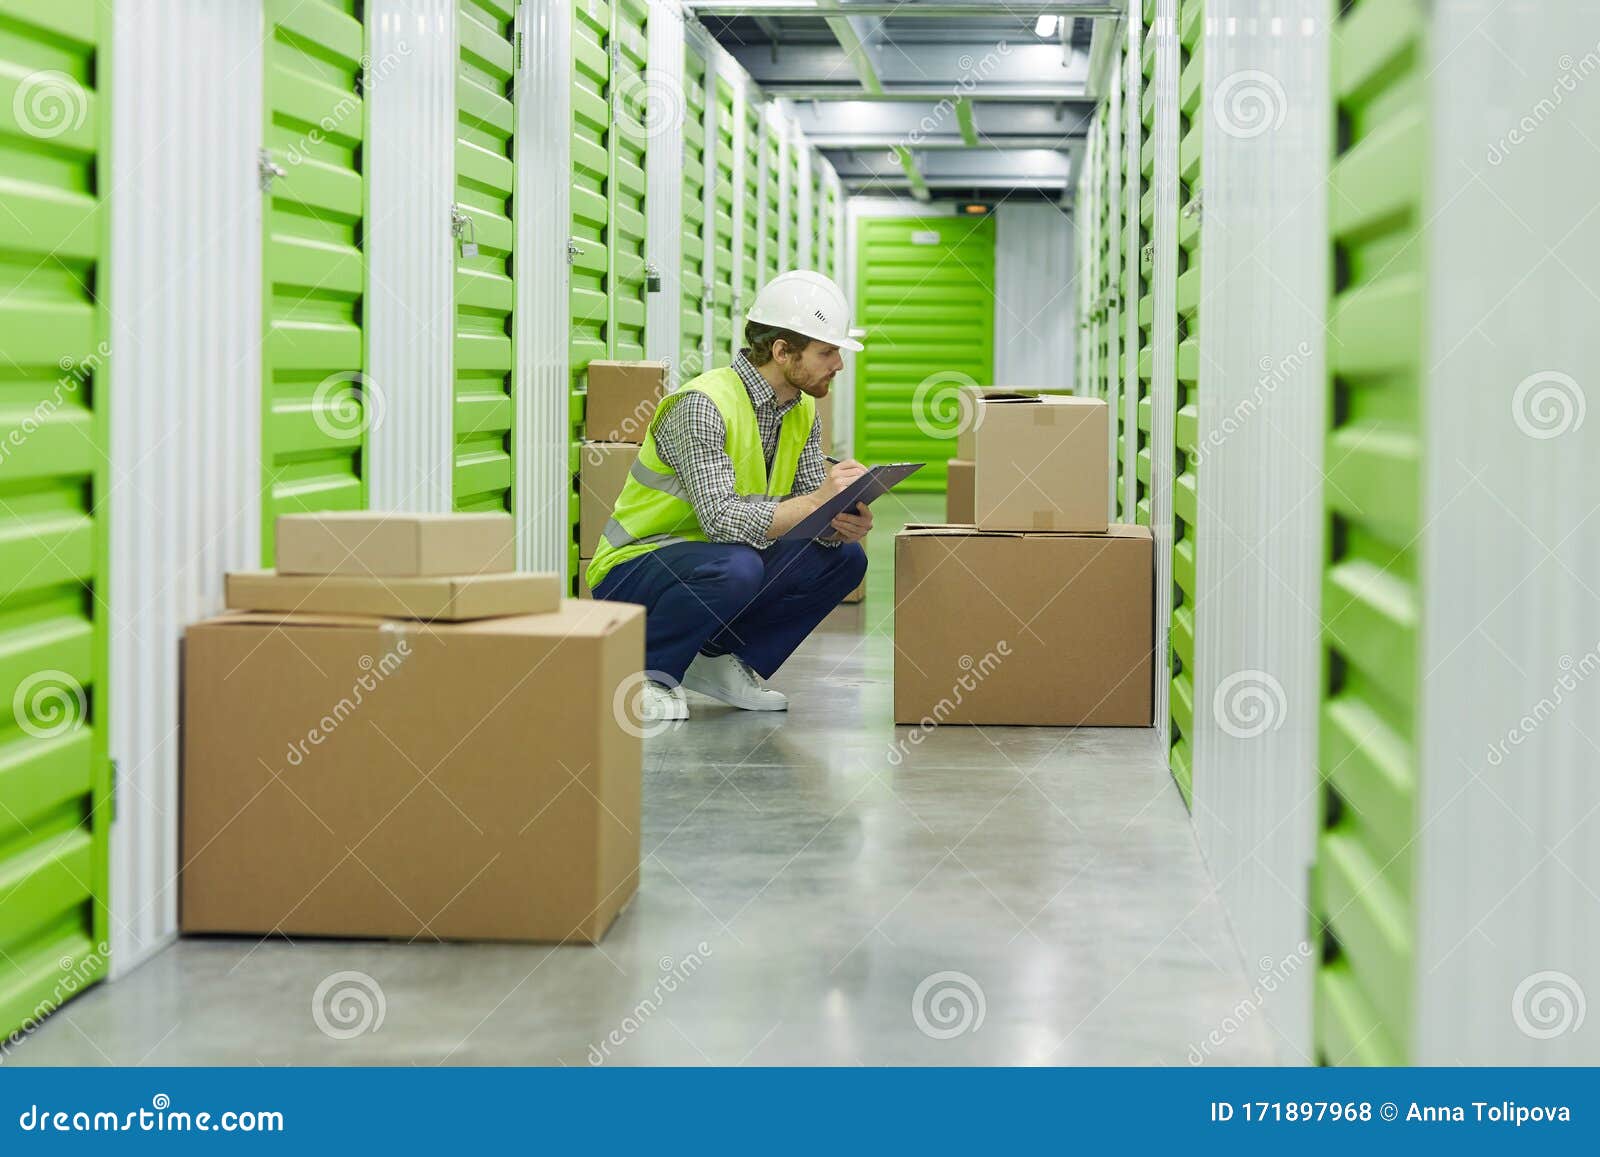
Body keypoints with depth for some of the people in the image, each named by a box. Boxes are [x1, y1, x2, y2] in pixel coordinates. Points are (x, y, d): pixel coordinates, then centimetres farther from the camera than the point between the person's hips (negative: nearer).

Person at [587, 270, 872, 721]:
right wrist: (816, 500, -38)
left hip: (725, 565, 8)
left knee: (844, 558, -7)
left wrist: (844, 523, -23)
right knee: (735, 567, -37)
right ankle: (643, 672, -12)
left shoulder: (803, 413, 2)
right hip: (632, 574, -8)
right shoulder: (703, 404, -24)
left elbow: (814, 511, 0)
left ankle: (722, 662, 4)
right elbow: (719, 518, -33)